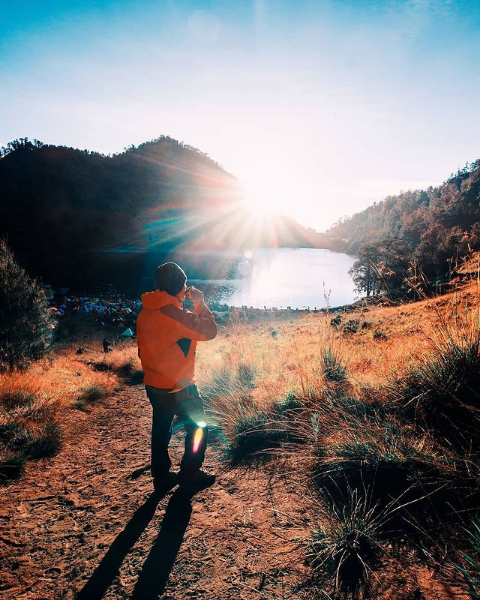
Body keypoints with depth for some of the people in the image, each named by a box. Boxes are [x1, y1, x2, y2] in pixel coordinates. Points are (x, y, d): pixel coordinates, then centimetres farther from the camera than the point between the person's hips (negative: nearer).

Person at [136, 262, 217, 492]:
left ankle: (161, 476, 32)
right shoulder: (177, 315, -24)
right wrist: (200, 302, -8)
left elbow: (141, 349, 10)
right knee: (198, 427, 13)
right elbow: (209, 331, -18)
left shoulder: (145, 313, 1)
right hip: (179, 387, -7)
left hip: (153, 385, 8)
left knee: (160, 431, 19)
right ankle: (189, 474, 23)